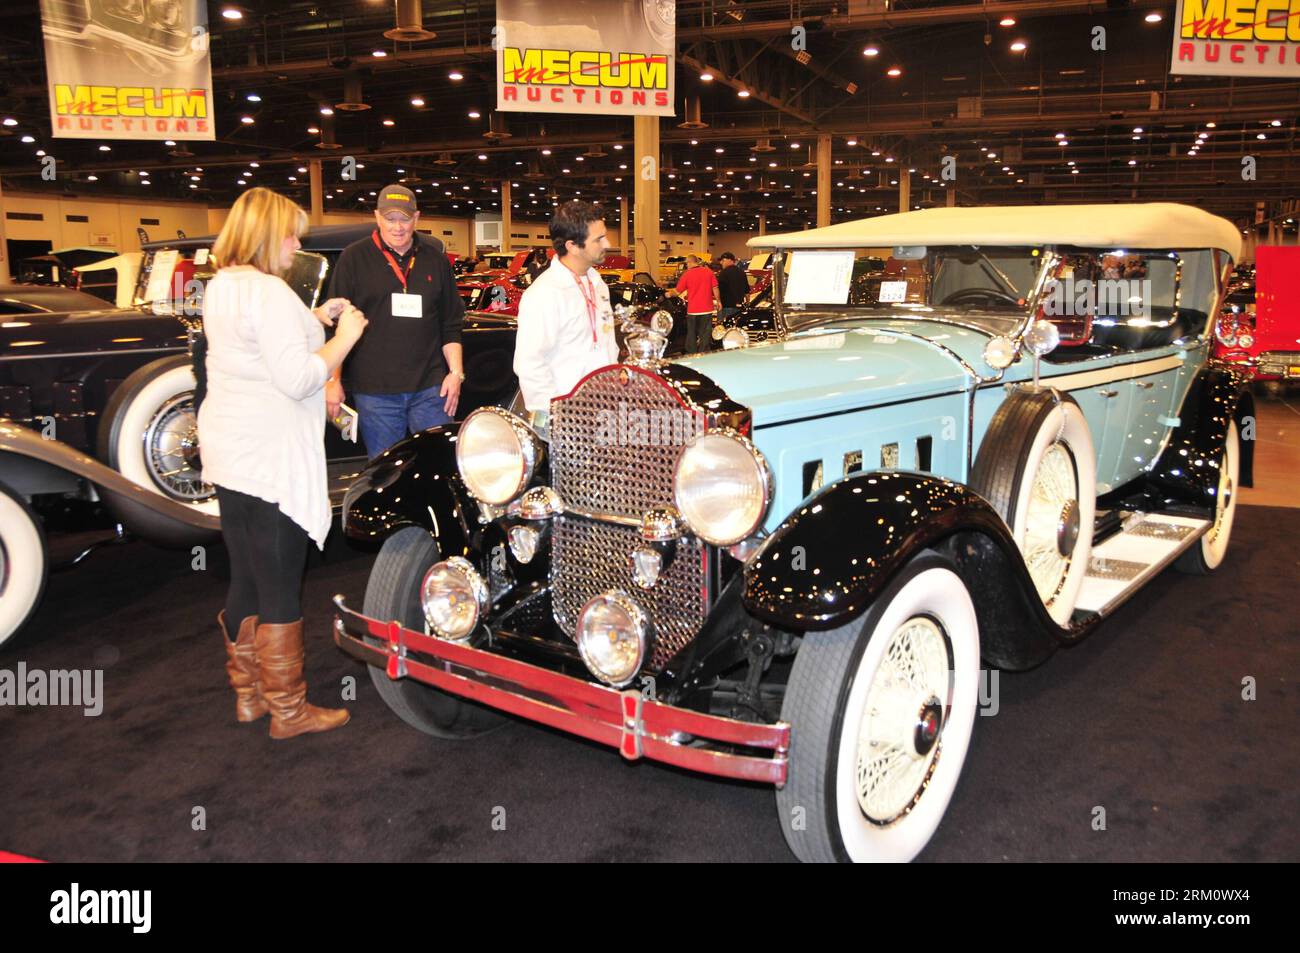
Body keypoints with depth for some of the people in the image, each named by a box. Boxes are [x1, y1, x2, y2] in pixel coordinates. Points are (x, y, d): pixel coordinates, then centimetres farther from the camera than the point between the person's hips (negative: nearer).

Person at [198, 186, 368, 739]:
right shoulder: (270, 292, -18)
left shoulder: (219, 286, 12)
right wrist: (344, 338, -11)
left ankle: (249, 693, 30)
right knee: (281, 590, 1)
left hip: (228, 454, 10)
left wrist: (312, 320, 16)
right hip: (271, 460, -10)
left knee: (245, 582, 18)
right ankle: (289, 711, 12)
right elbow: (297, 378, -22)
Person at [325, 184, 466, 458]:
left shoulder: (435, 259, 11)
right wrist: (333, 380, -4)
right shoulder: (354, 258, 3)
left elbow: (451, 323, 14)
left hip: (430, 387, 2)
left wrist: (456, 372, 5)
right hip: (374, 389, -2)